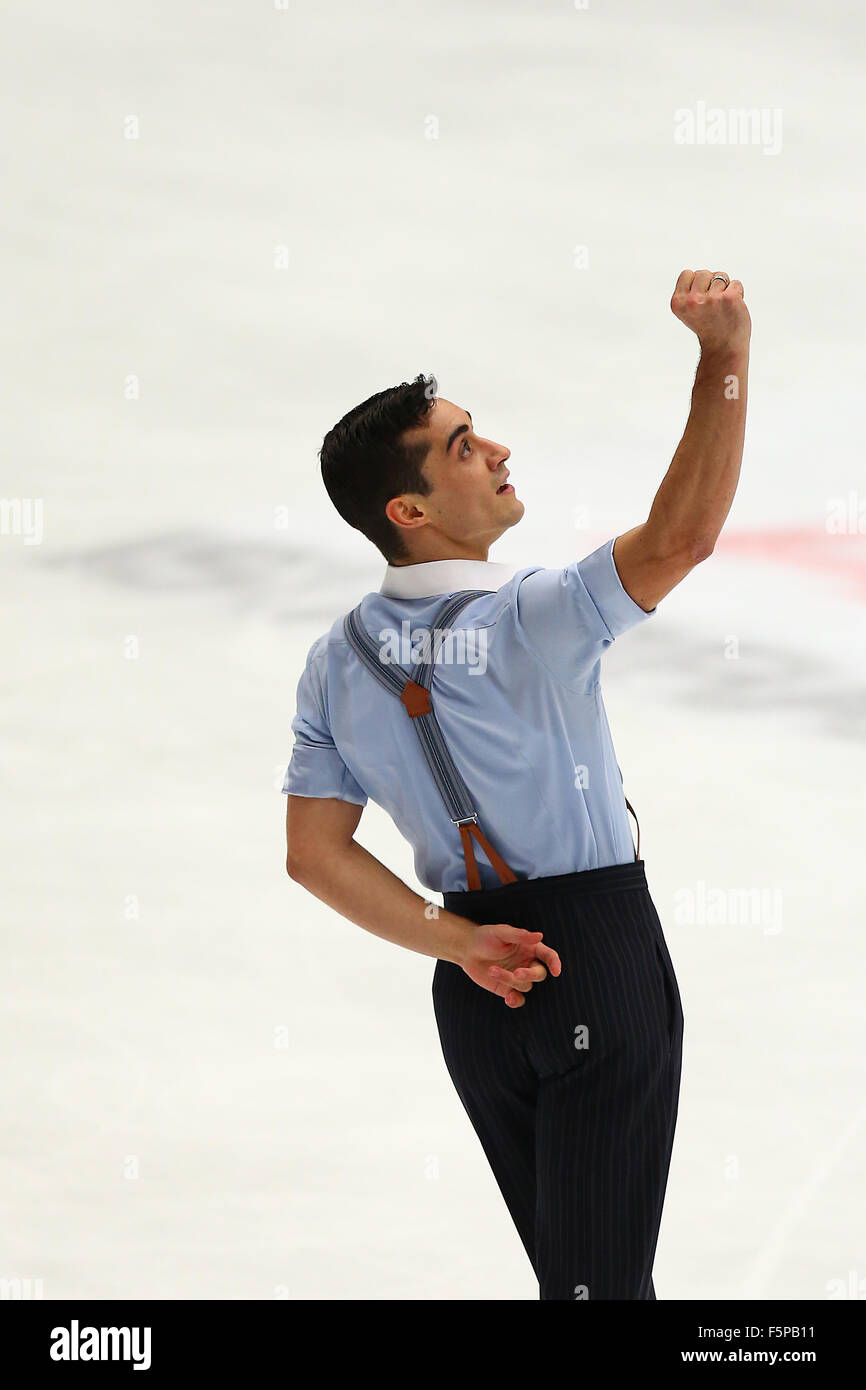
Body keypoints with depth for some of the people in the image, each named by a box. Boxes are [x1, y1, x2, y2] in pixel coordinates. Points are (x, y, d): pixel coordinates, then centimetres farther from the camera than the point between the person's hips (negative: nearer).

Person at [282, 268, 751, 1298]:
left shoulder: (336, 661, 2)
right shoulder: (527, 620, -18)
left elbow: (312, 854, 1)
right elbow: (679, 536, -30)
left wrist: (457, 942, -2)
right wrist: (725, 357, -27)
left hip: (476, 990, 7)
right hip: (600, 959, -7)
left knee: (559, 1262, 18)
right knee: (606, 1276, -4)